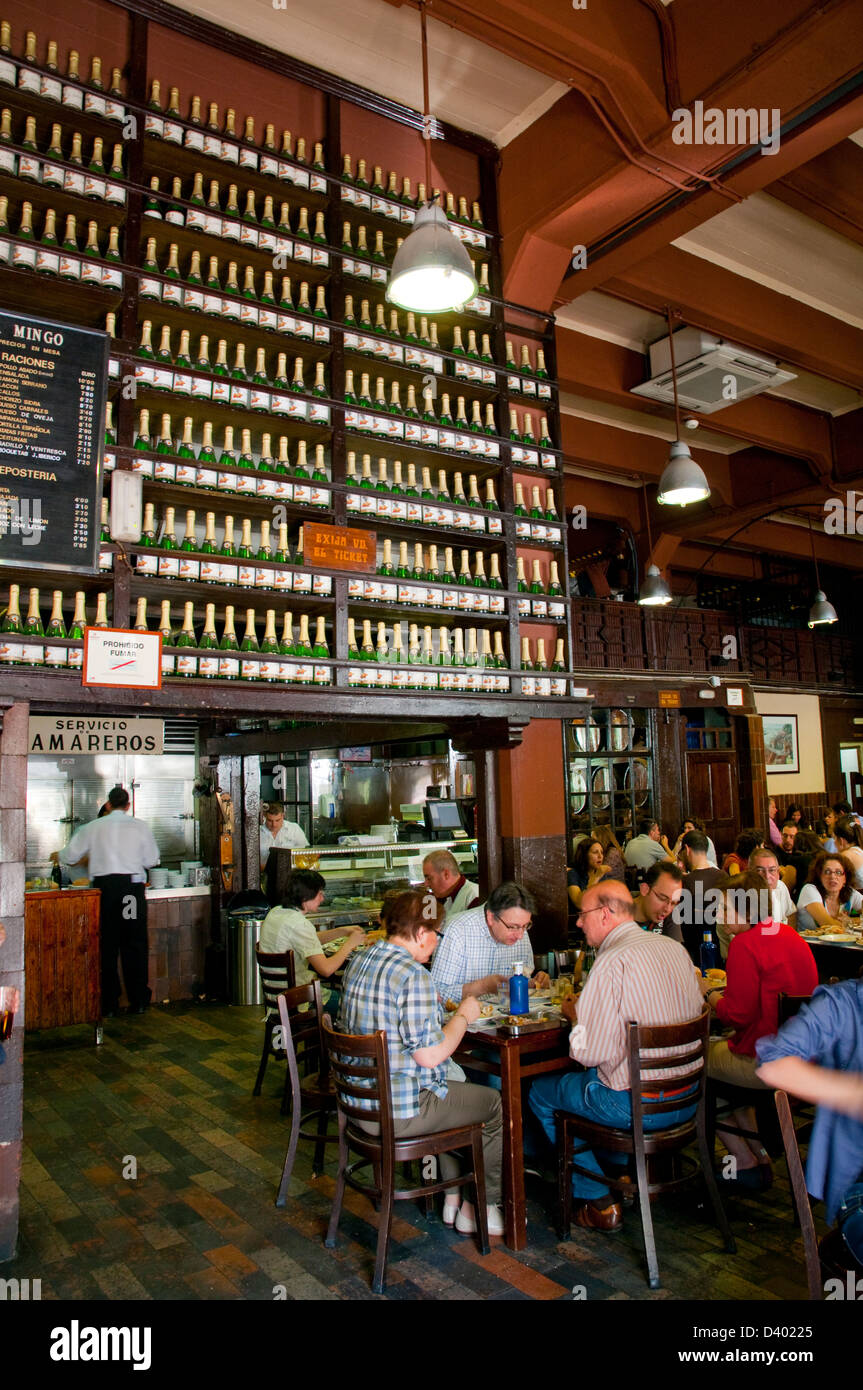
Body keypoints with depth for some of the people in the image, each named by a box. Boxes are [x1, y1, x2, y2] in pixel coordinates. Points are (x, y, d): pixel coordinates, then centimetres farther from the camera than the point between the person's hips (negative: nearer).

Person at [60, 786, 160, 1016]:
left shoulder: (93, 827, 5)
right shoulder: (140, 827, 3)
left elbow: (70, 856, 12)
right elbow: (151, 860, 8)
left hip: (104, 887, 0)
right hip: (132, 884, 0)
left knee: (106, 945, 7)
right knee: (134, 944, 7)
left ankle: (108, 1004, 10)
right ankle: (138, 1001, 11)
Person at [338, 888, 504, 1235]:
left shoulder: (359, 963, 4)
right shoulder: (414, 976, -24)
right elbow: (429, 1055, -24)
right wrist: (463, 1016, -8)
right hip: (400, 1113, -9)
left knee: (452, 1088, 31)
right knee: (496, 1104, 13)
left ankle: (453, 1197, 34)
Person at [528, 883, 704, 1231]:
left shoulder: (611, 963, -21)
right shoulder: (675, 948, 3)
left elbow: (590, 1053, -23)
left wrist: (574, 1014, -2)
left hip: (636, 1106, -8)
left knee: (540, 1092, 14)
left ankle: (600, 1202, 19)